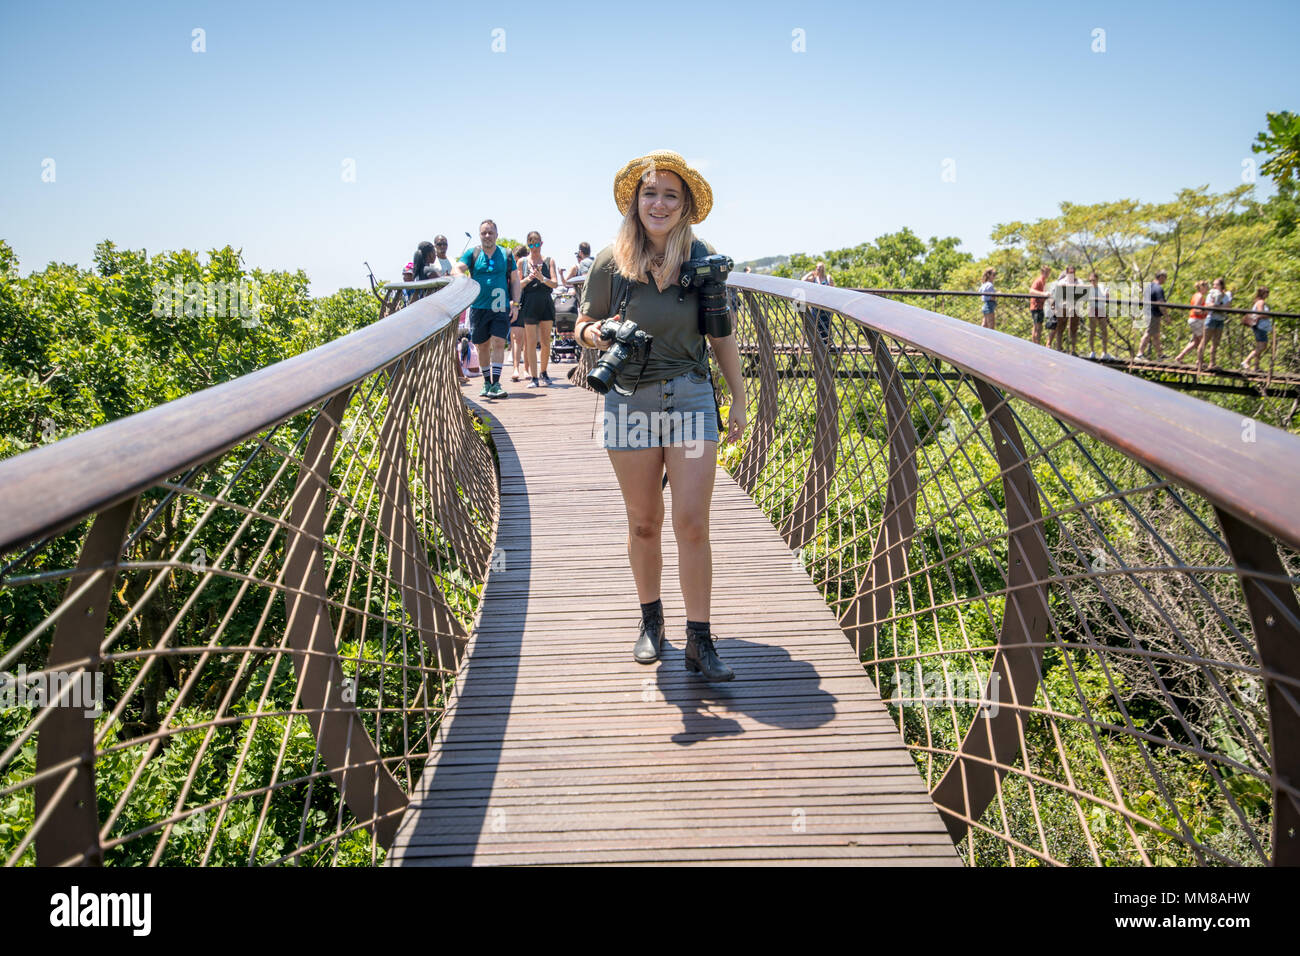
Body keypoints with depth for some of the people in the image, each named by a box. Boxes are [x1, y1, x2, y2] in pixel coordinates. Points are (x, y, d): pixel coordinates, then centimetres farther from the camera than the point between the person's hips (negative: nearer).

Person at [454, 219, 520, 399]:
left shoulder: (506, 255, 9)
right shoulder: (472, 253, 7)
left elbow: (515, 281, 11)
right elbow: (458, 268, -8)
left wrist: (515, 303, 2)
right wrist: (462, 279, -31)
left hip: (501, 308, -1)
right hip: (479, 307, 1)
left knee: (498, 343, -12)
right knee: (482, 346, 8)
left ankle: (495, 384, -14)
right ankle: (487, 382, 22)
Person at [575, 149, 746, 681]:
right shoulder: (612, 262, -2)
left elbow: (722, 337, 8)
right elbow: (584, 326, 8)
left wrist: (739, 400, 8)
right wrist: (594, 334, -15)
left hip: (690, 398, 0)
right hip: (629, 400, 0)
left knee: (692, 524, -5)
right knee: (643, 523, 10)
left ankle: (699, 643, 4)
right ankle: (651, 621, 30)